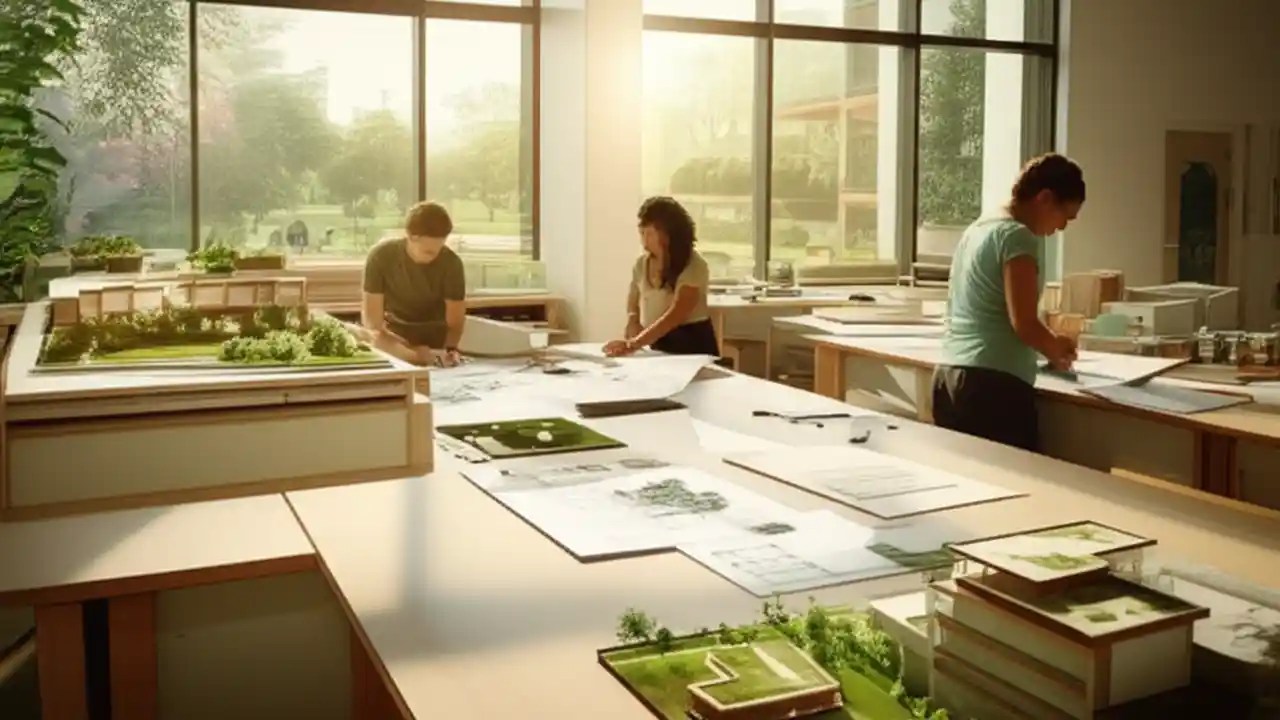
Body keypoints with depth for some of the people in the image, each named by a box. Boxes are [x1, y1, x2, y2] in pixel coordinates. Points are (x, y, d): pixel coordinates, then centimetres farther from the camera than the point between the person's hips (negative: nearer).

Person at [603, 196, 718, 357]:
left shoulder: (693, 265, -15)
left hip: (693, 345, -4)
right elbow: (633, 310, 10)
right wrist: (630, 340, -13)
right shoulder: (641, 264, 4)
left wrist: (634, 344, -36)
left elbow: (676, 314, -26)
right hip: (659, 346, 4)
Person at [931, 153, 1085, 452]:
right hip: (994, 383, -9)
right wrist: (1058, 348, 5)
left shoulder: (977, 229, 17)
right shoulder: (1018, 236, -9)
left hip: (948, 375, 9)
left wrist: (1048, 344, 29)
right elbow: (1024, 325, -15)